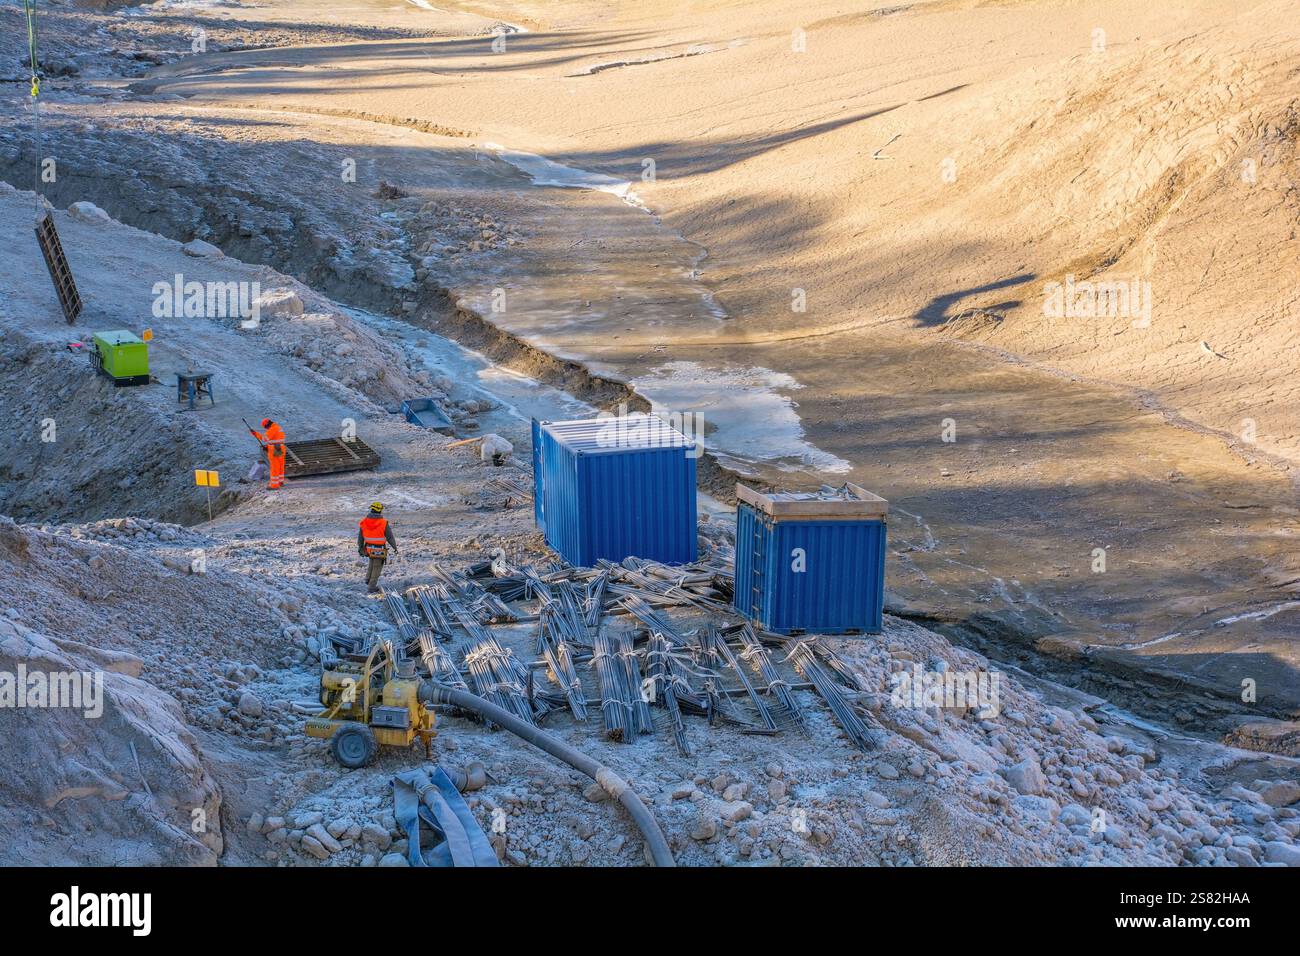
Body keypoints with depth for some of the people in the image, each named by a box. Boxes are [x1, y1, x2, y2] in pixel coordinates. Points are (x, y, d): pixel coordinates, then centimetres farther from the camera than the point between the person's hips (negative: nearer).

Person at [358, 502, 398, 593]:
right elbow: (390, 537, -13)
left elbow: (360, 537, 0)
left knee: (372, 563, 31)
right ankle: (371, 587, 18)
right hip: (379, 550, -4)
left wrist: (360, 548, 14)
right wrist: (395, 547, 2)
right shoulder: (384, 523, -21)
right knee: (377, 567, 12)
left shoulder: (364, 522, -11)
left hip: (369, 548, 4)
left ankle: (368, 579, 30)